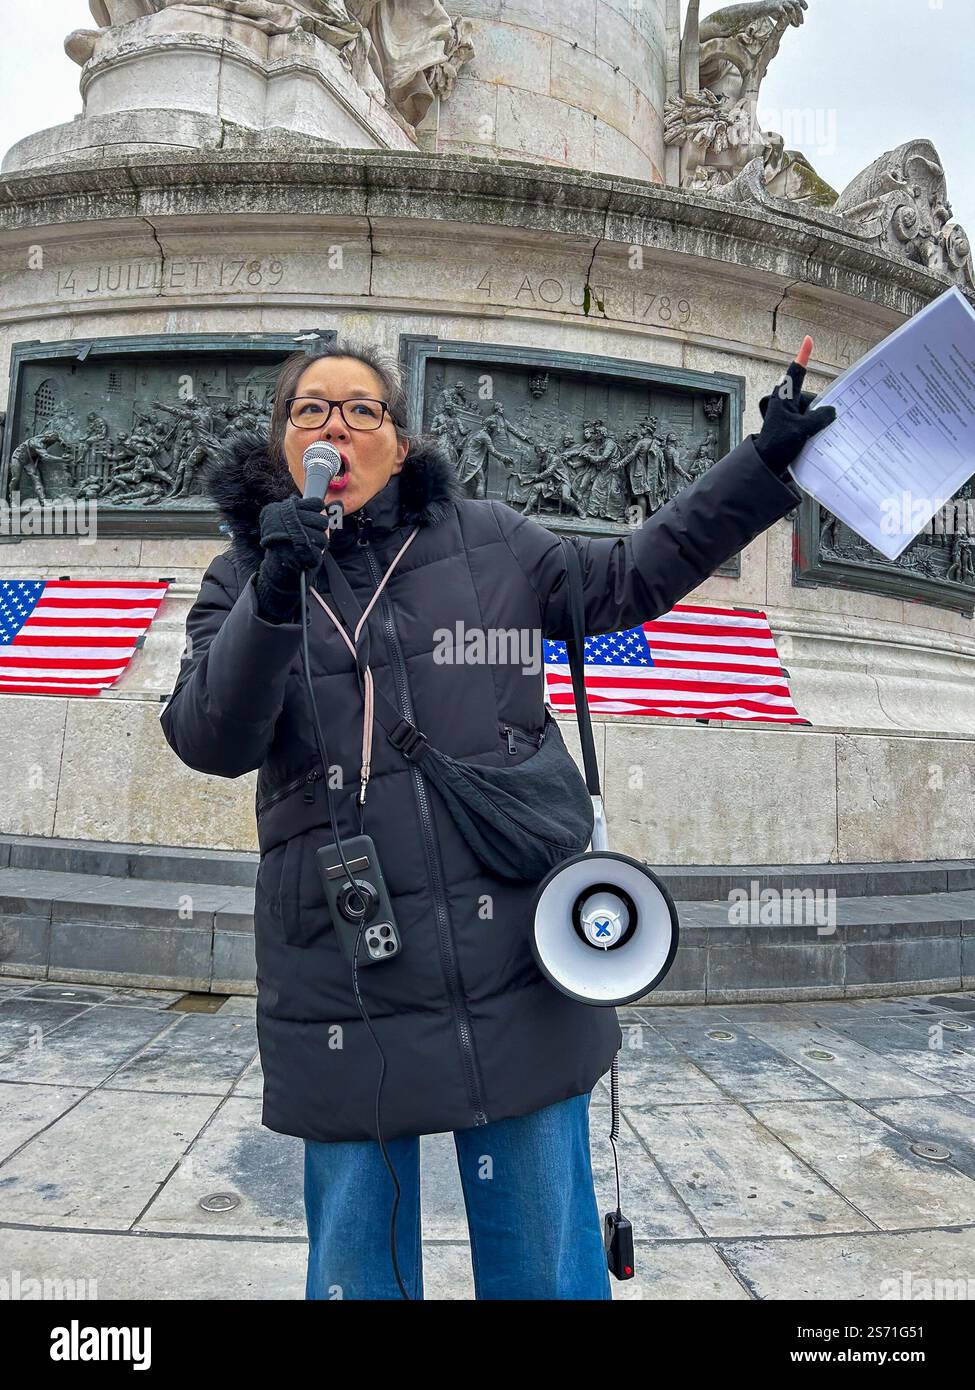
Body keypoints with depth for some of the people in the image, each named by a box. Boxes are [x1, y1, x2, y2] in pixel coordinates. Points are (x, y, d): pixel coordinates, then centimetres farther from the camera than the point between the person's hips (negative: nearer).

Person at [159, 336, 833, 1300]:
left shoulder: (487, 542, 8)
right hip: (347, 992, 0)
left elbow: (631, 576, 17)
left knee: (544, 1265, 13)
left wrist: (767, 461, 16)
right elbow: (209, 742, -6)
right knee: (355, 1266, 17)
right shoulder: (244, 577, 7)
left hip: (518, 967, 1)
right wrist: (276, 596, -21)